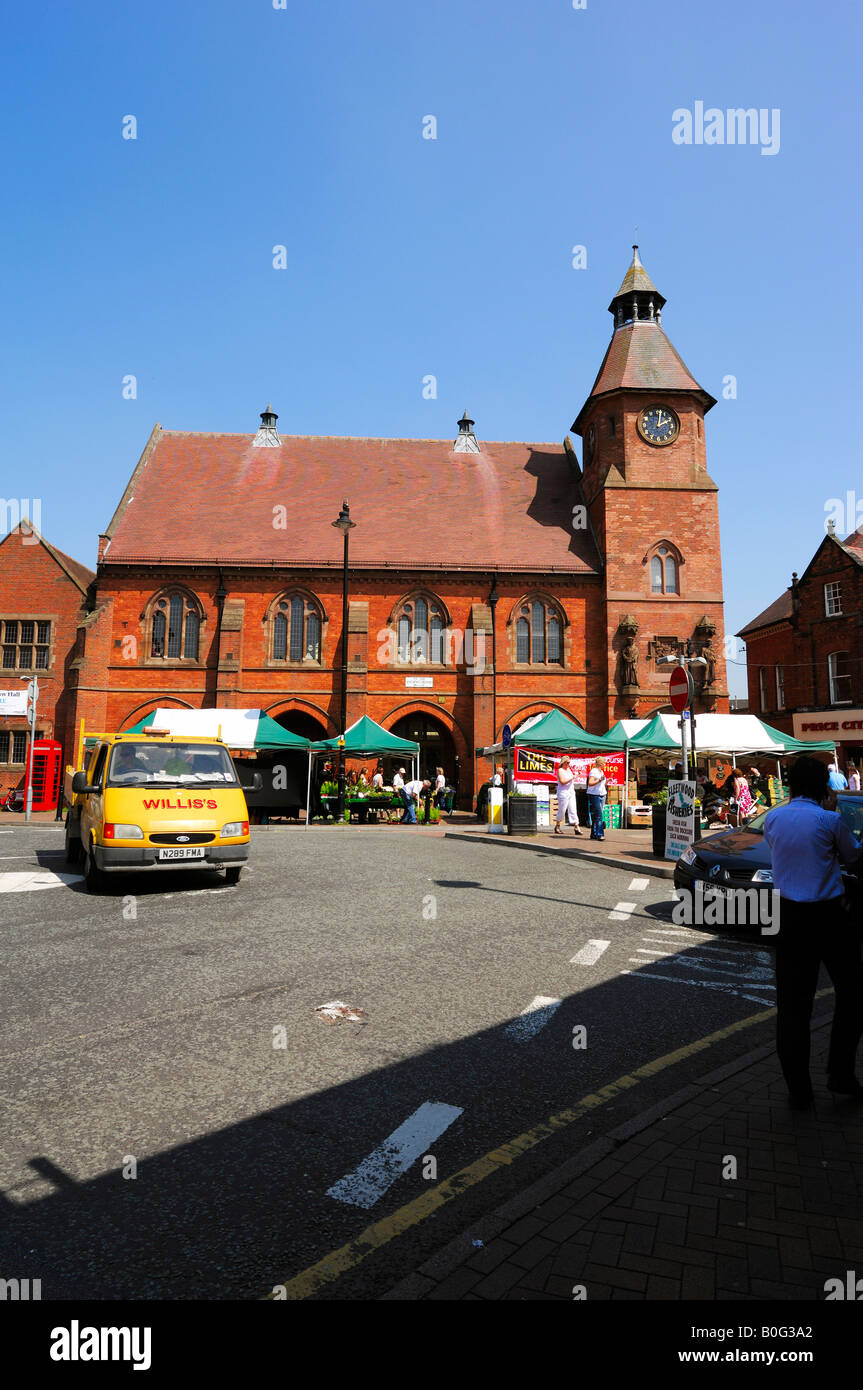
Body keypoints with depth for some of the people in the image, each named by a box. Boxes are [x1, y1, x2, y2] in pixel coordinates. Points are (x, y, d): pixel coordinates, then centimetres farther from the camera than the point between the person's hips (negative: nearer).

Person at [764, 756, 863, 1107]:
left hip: (788, 916, 3)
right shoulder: (828, 820, -9)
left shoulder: (772, 818, 2)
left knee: (791, 1003, 7)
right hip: (826, 916, -3)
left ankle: (798, 1090, 12)